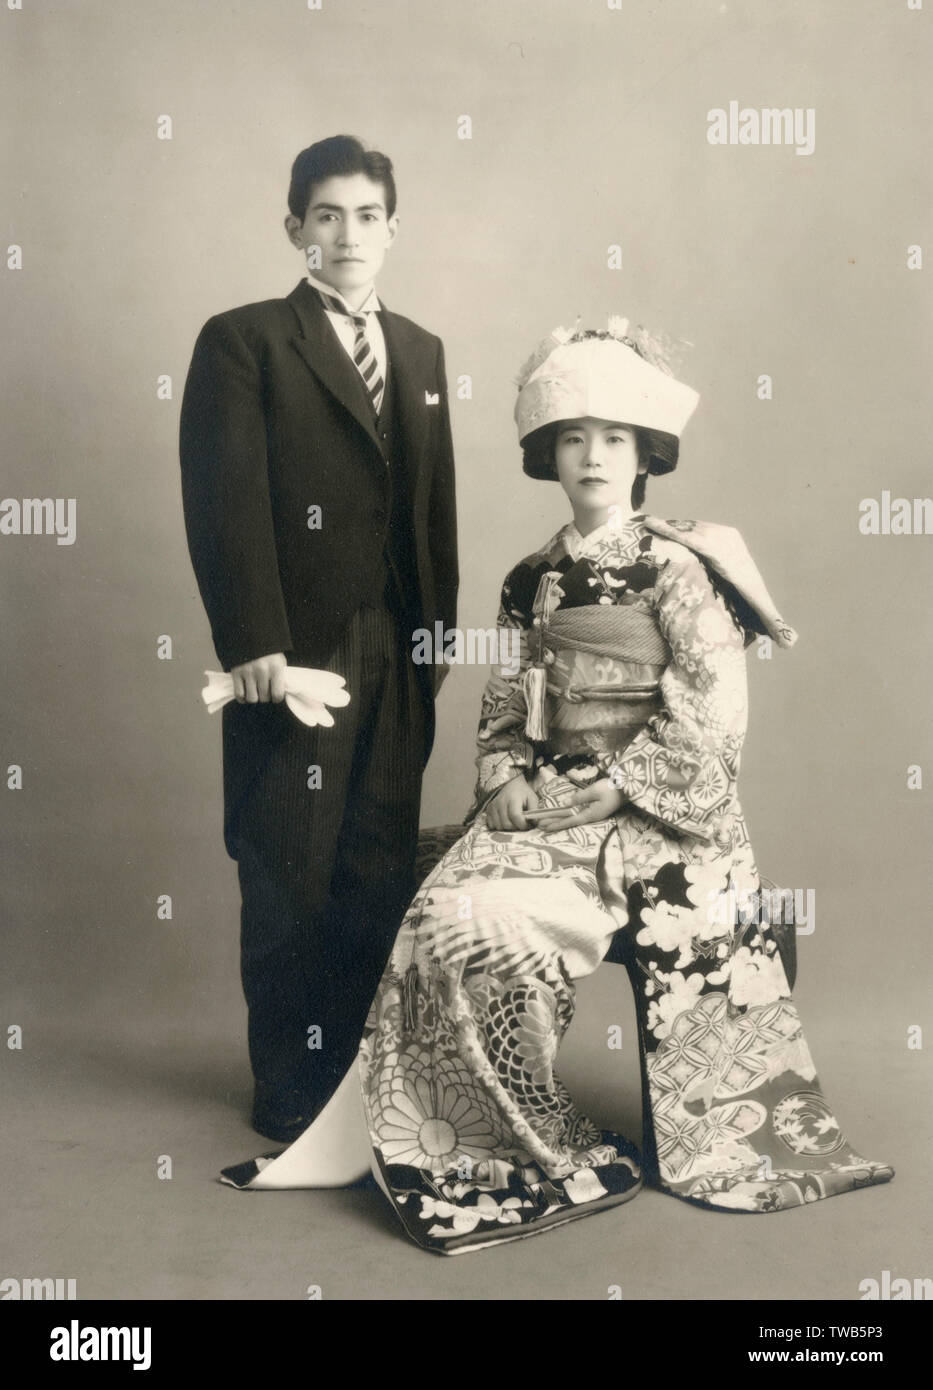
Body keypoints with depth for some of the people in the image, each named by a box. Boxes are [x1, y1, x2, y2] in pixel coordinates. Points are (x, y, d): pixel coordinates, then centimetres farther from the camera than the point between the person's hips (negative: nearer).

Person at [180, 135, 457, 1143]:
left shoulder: (420, 352, 18)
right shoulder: (243, 341, 1)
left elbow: (436, 504, 16)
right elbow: (224, 502, -8)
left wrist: (438, 631, 10)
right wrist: (252, 644, -16)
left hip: (396, 662, 5)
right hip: (293, 658, -4)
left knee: (380, 873, 7)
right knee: (290, 878, 4)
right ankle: (290, 1089, 20)